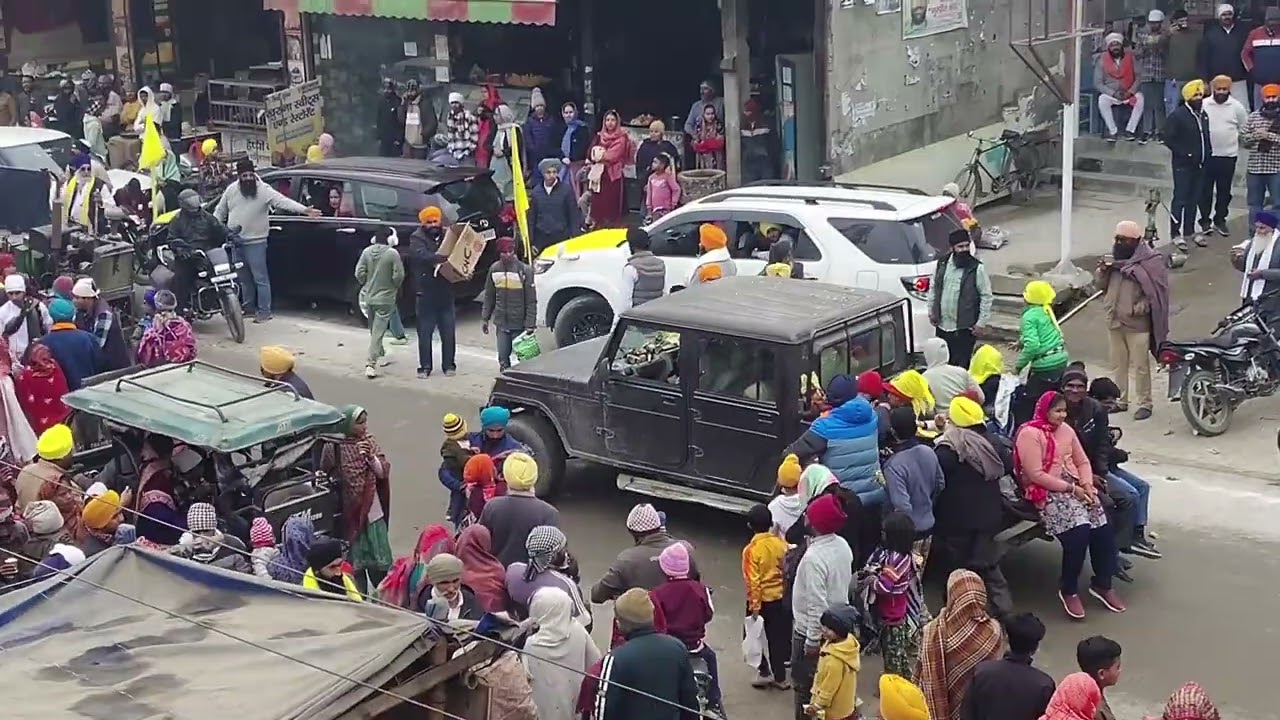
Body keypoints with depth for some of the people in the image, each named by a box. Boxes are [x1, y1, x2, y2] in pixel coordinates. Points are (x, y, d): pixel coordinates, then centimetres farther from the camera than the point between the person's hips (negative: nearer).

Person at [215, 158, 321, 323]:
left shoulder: (264, 190, -10)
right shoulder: (231, 190, 5)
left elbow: (283, 201, -23)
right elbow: (220, 212, 18)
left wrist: (304, 209, -37)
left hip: (255, 242, -5)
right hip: (234, 242, 5)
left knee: (260, 278, -4)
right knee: (244, 278, 15)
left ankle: (264, 311, 2)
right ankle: (249, 306, 27)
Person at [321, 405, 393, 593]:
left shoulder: (369, 441, 0)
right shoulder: (333, 448, -11)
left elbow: (383, 472, -4)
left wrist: (370, 456, -18)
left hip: (372, 509, 3)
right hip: (349, 512, -3)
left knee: (379, 563, 12)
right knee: (355, 562, 7)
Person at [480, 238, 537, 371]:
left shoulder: (525, 270, -10)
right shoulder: (494, 269, 3)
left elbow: (531, 300, -9)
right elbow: (489, 297, 12)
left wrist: (530, 324, -13)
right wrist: (484, 318, 10)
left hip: (519, 324, -3)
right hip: (501, 323, 4)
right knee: (503, 357, 4)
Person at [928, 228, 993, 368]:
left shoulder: (977, 268, -9)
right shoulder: (942, 264, 5)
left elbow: (987, 296, -7)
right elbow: (933, 288, 16)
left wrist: (982, 322, -9)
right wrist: (931, 311, 13)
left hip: (964, 328, -5)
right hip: (942, 326, 5)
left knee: (961, 365, -3)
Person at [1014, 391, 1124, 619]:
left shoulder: (1066, 429, 13)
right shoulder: (1030, 434, -11)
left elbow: (1082, 462, 15)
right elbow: (1036, 475, -17)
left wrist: (1086, 485, -5)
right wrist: (1070, 488, -16)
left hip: (1075, 487, 7)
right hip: (1047, 492, -7)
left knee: (1104, 528, -14)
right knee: (1079, 531, -27)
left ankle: (1103, 584, 5)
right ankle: (1068, 590, -8)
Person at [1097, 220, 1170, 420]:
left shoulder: (1150, 261, -10)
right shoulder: (1114, 259, 11)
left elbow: (1155, 292, -13)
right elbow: (1101, 284, 14)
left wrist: (1140, 308, -23)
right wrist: (1102, 271, -5)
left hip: (1137, 323, -7)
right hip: (1115, 321, 7)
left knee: (1140, 366, -3)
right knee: (1117, 364, 15)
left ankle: (1144, 404, 5)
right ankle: (1120, 400, 26)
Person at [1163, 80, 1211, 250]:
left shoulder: (1203, 115, 12)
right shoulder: (1177, 115, -11)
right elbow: (1169, 139, -14)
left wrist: (1208, 152, 6)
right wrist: (1185, 154, -17)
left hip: (1200, 164, 7)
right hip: (1183, 164, -7)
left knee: (1194, 199, 12)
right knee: (1180, 199, -6)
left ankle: (1189, 231, 22)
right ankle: (1175, 234, -2)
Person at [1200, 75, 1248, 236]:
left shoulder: (1236, 107, -1)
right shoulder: (1204, 105, -5)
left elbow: (1244, 126, 10)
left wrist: (1235, 139, 5)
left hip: (1228, 156, 1)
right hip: (1207, 155, -1)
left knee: (1224, 191, 8)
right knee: (1205, 190, 5)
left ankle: (1220, 220, 19)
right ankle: (1205, 220, 14)